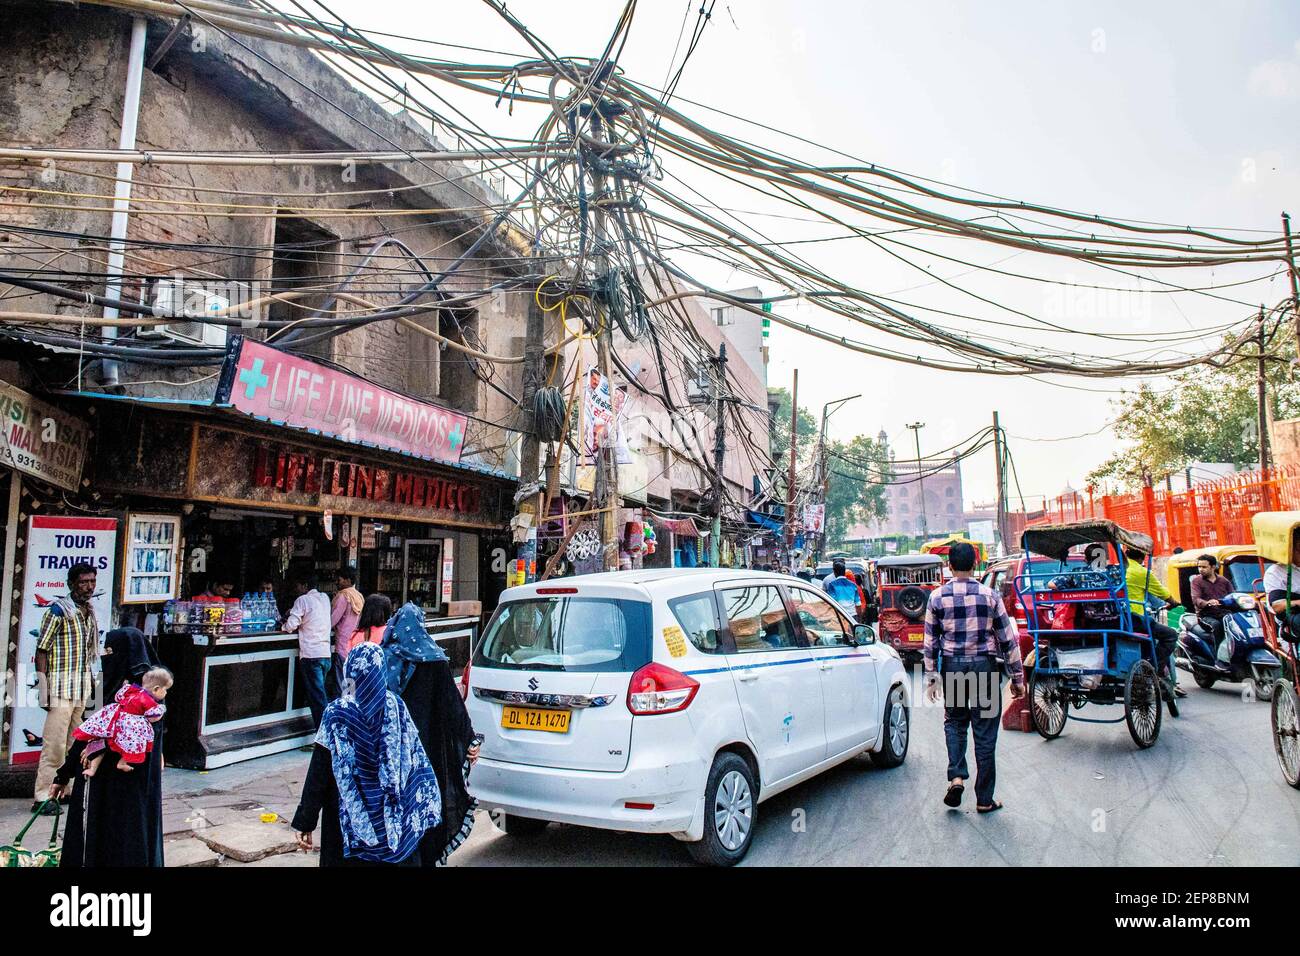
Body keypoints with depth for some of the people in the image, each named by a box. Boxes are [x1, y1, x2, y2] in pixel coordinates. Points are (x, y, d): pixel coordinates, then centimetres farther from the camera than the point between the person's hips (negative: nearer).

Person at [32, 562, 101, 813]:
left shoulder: (90, 612, 12)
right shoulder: (59, 611, -10)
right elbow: (42, 650, -11)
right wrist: (44, 688, -14)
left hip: (82, 687, 7)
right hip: (62, 686, -7)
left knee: (72, 743, 13)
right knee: (55, 744, -6)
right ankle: (42, 797, 2)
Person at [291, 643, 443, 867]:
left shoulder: (338, 714, -15)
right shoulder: (395, 705, -6)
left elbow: (318, 775, -13)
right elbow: (416, 759, -2)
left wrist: (305, 822, -6)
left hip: (352, 822, -3)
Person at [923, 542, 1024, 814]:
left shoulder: (937, 597, -3)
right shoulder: (990, 596, -4)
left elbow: (930, 641, 1)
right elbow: (1008, 640, 0)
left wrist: (931, 677, 10)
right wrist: (1017, 677, 8)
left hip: (952, 667, 1)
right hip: (985, 667, -1)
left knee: (954, 722, 20)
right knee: (985, 733, 7)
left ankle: (956, 777, 1)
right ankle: (984, 799, 15)